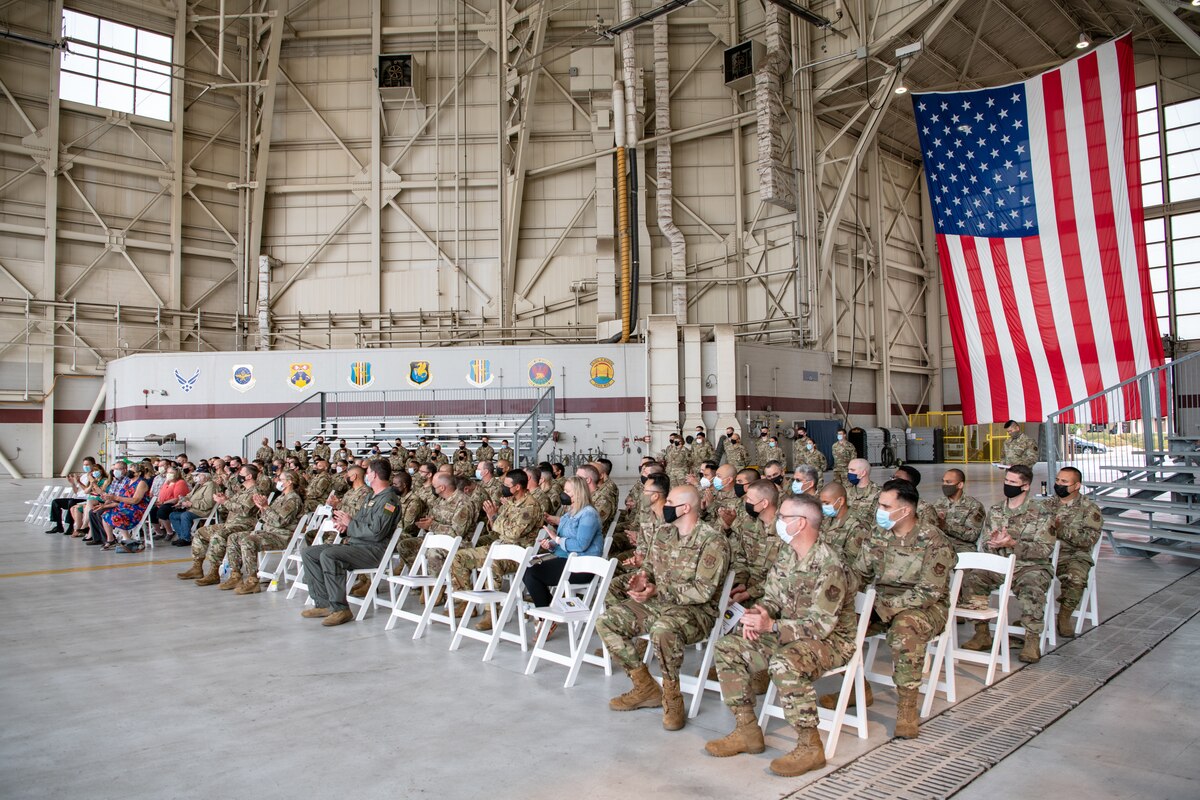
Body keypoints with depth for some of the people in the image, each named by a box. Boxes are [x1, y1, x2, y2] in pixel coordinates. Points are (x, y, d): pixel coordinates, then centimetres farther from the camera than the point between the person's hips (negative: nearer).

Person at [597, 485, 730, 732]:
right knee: (607, 621, -7)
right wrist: (642, 578, -6)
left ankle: (672, 697, -14)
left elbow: (703, 591, -20)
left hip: (696, 610, -8)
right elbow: (649, 565, 19)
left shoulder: (712, 541, -16)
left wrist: (657, 591, -21)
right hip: (658, 602, 8)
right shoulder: (663, 532, 7)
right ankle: (646, 688, 4)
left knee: (663, 630, -40)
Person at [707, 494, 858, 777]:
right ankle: (747, 731, 2)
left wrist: (771, 626, -32)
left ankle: (810, 747, -20)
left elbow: (821, 625, -26)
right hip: (789, 633, 9)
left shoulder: (829, 565, -23)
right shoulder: (787, 555, 3)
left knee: (784, 663, -38)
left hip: (832, 638, -8)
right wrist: (758, 614, -13)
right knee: (728, 646, -4)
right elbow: (771, 597, 10)